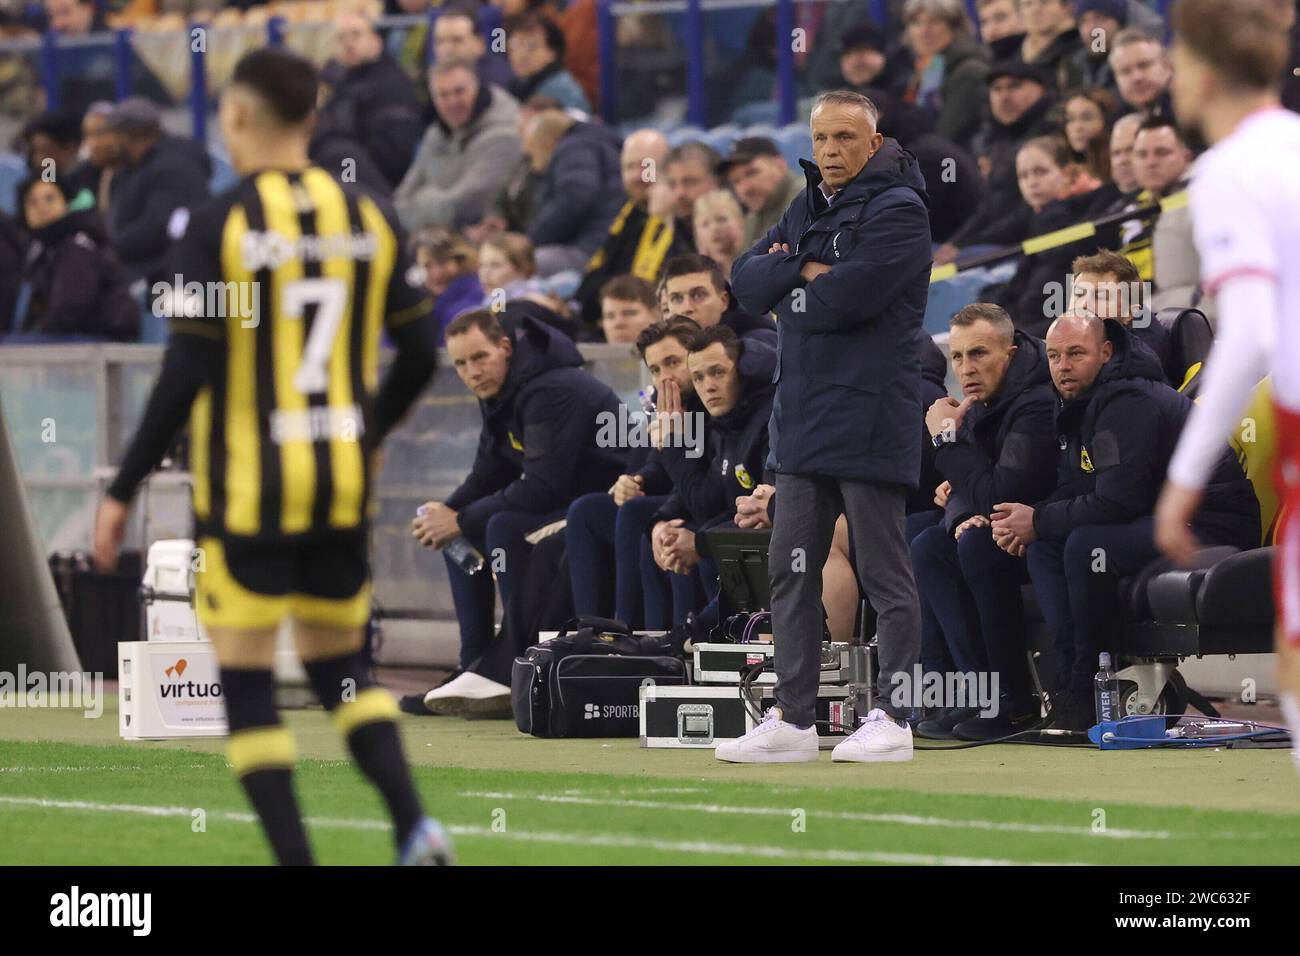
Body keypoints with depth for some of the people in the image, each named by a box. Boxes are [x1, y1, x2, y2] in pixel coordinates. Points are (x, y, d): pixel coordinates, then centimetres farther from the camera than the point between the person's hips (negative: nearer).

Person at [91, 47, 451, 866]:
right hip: (342, 487, 5)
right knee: (339, 662, 17)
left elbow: (185, 374, -13)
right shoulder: (370, 219, 4)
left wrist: (124, 491, -6)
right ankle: (413, 822, -4)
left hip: (247, 488, -5)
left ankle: (295, 855, -4)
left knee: (247, 679, 3)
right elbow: (420, 355, 9)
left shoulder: (219, 224, -10)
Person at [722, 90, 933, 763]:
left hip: (868, 423, -8)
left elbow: (848, 297, -20)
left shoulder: (897, 210, -8)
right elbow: (747, 280, 9)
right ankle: (792, 719, 12)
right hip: (801, 420, 8)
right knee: (790, 571, 8)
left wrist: (789, 290, -1)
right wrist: (804, 270, -10)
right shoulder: (807, 209, 18)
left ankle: (893, 719, 1)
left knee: (884, 574, -3)